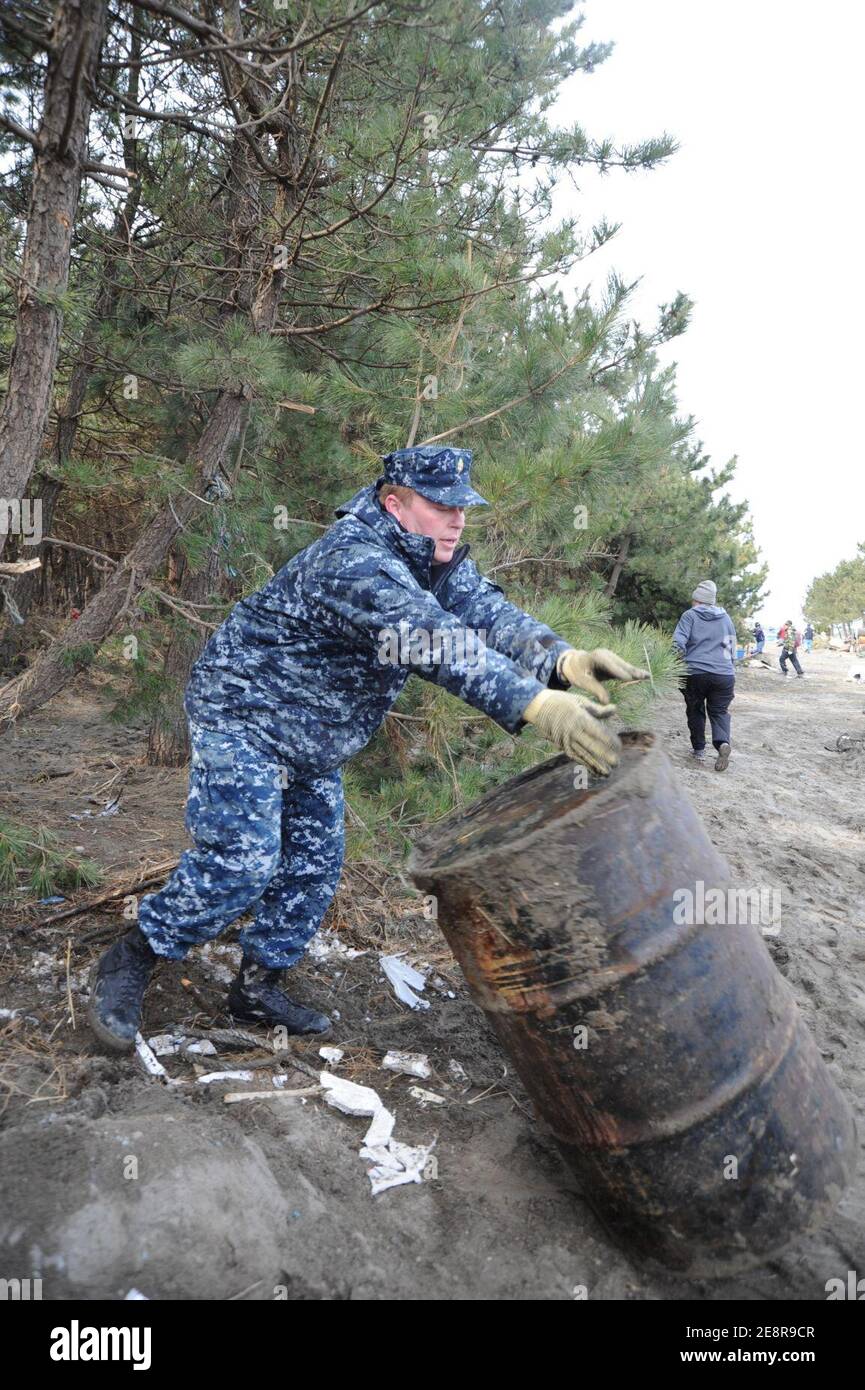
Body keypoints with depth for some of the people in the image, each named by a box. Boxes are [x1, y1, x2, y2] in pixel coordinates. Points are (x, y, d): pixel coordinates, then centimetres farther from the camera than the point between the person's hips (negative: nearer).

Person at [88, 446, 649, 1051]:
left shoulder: (438, 560, 0)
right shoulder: (353, 560, -30)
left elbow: (488, 611, -16)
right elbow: (430, 641, -45)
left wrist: (564, 660, -36)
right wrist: (536, 705, -54)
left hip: (312, 747, 9)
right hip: (241, 717, -9)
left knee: (315, 866, 9)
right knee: (241, 860, -16)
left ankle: (258, 986, 25)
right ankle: (130, 963, 4)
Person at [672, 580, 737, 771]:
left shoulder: (690, 615, 1)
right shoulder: (726, 617, 14)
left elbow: (678, 642, -12)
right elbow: (732, 647, 20)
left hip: (695, 672, -3)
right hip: (724, 674, 3)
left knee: (695, 711, 14)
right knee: (719, 711, 9)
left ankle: (699, 751, 15)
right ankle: (723, 742, -16)